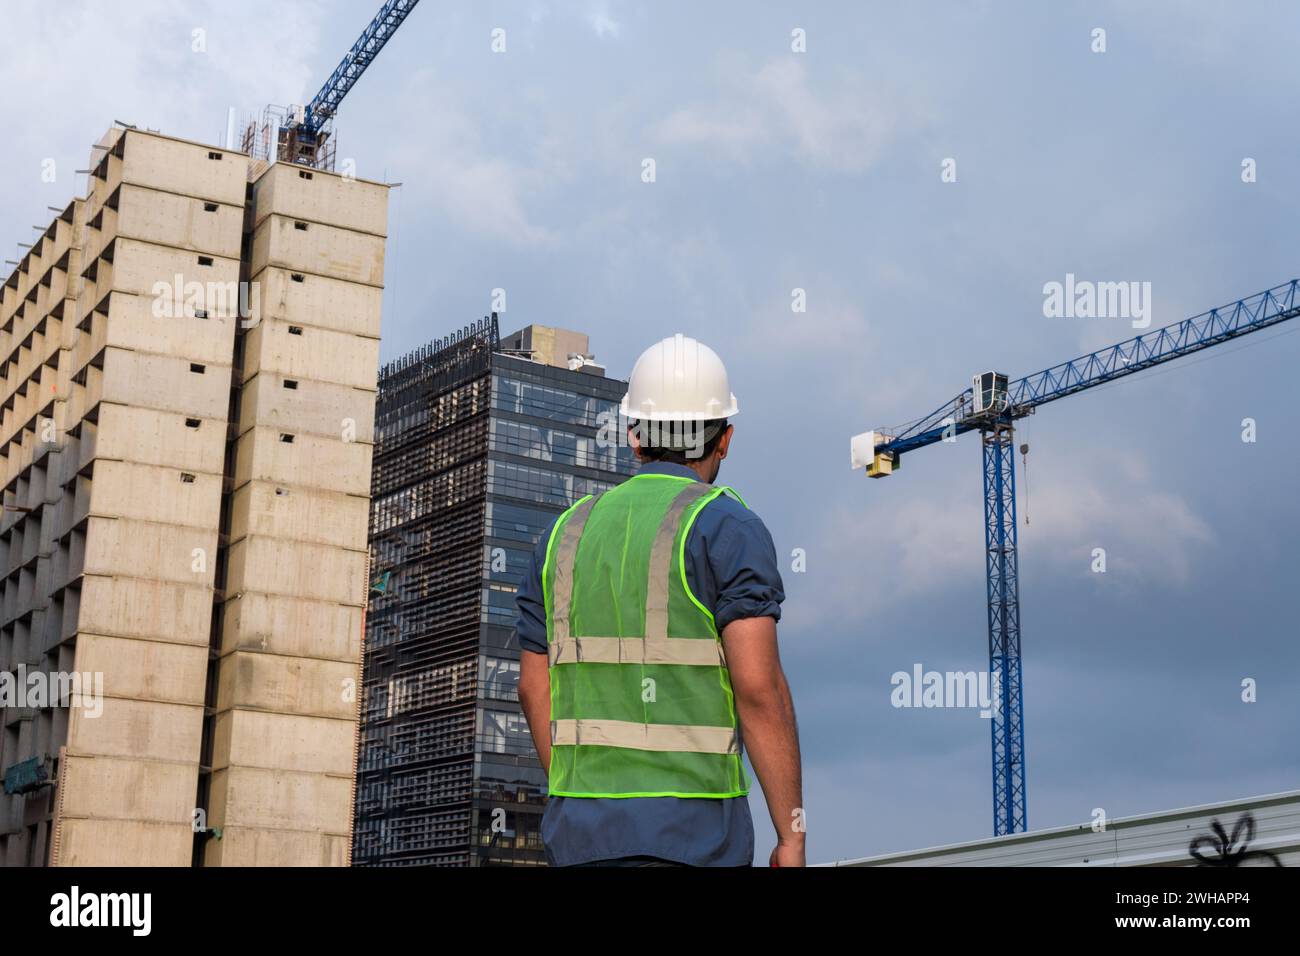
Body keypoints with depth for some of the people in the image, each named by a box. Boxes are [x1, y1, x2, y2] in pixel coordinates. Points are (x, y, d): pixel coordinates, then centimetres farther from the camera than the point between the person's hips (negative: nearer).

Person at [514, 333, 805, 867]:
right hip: (691, 836, -5)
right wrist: (792, 838, -10)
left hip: (584, 835, 5)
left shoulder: (568, 533, 11)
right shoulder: (727, 527, -6)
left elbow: (535, 689, 13)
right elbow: (758, 687, -15)